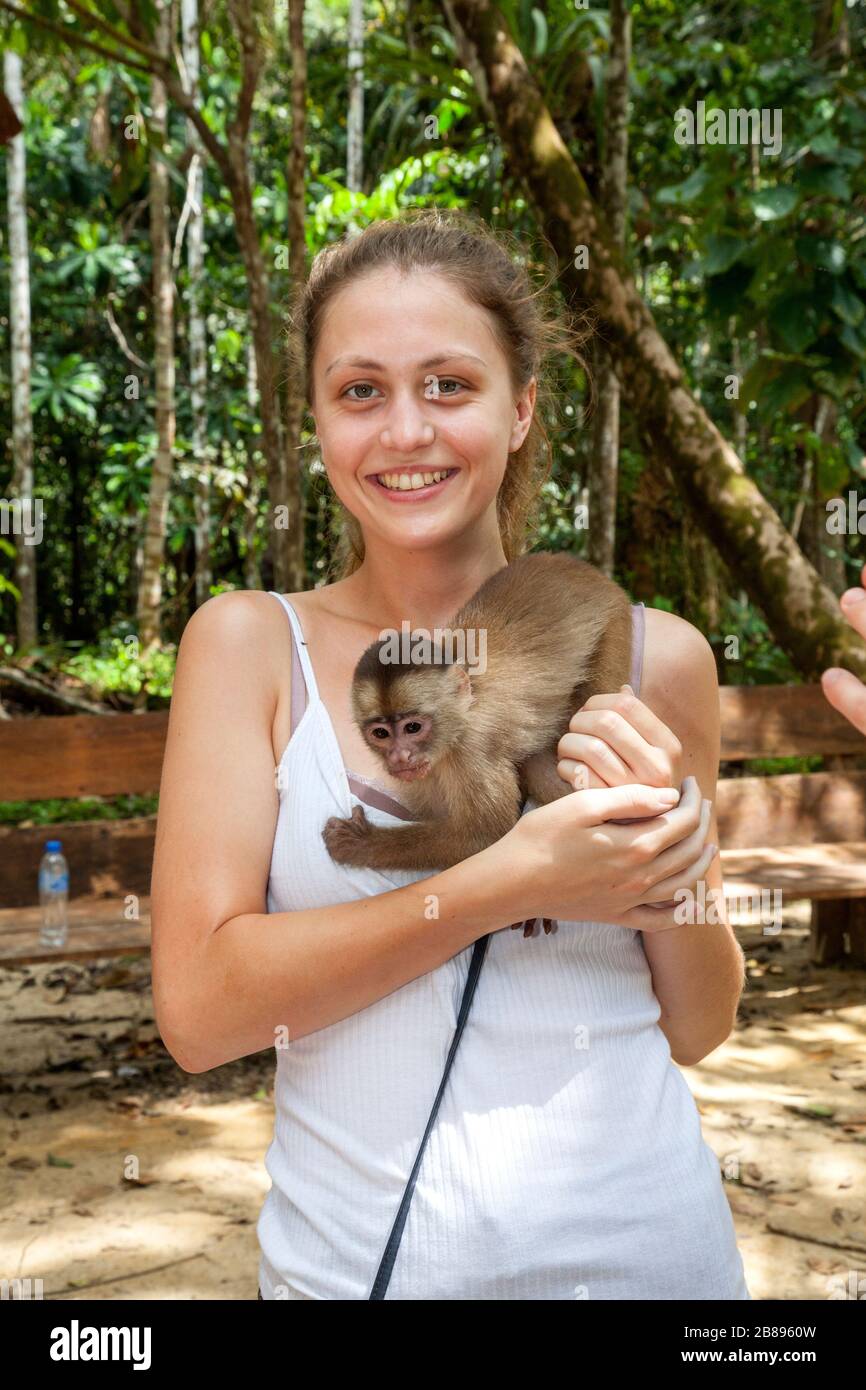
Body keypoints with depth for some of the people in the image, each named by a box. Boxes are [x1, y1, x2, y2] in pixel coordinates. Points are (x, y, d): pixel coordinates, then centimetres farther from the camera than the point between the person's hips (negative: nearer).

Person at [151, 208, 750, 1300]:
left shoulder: (652, 656, -4)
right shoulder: (249, 645, -7)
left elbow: (698, 1029, 3)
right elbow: (198, 1010, -15)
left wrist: (671, 864, -17)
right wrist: (510, 883, -22)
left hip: (642, 1245, 2)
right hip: (355, 1255, -1)